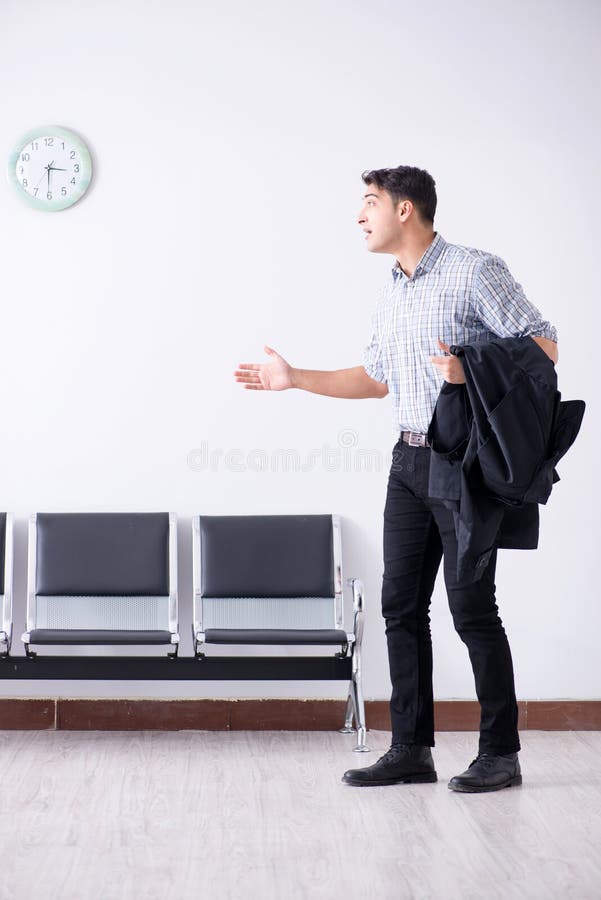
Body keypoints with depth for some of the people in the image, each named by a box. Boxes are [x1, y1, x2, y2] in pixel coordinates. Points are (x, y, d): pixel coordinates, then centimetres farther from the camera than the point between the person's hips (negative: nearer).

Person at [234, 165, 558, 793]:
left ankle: (500, 754, 9)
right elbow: (375, 378, 26)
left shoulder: (475, 271, -8)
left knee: (471, 606, -4)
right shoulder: (391, 296, 16)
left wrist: (473, 370, -26)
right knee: (401, 604, 6)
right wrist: (294, 378, 20)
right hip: (410, 460, 8)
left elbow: (542, 345, -11)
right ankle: (411, 749, 14)